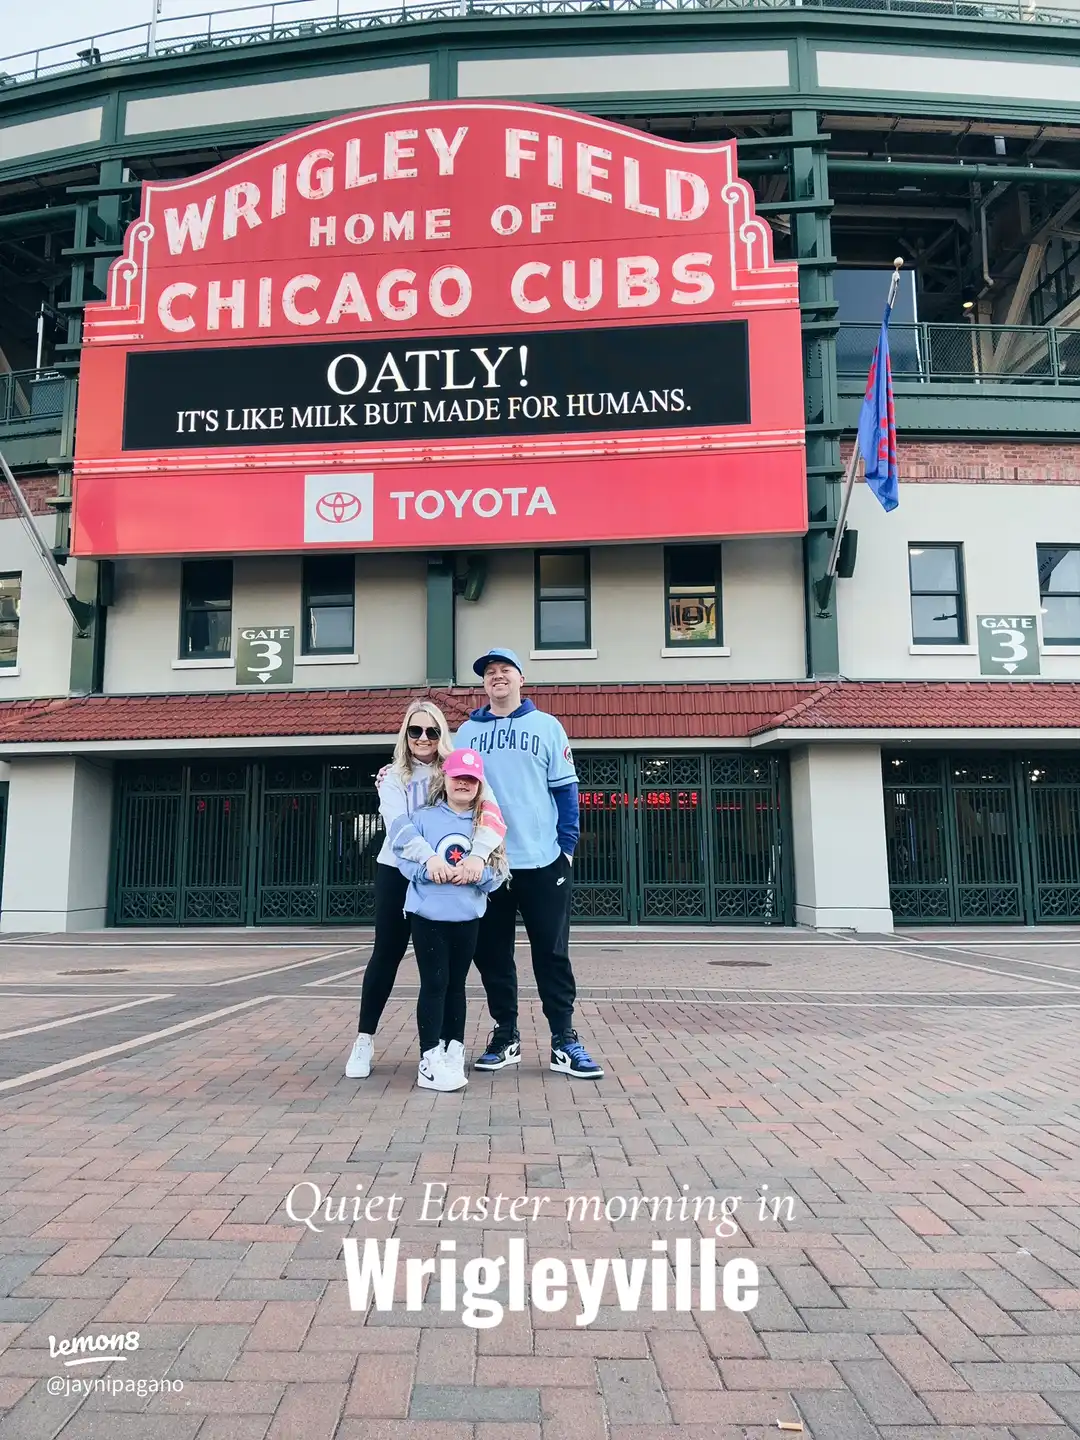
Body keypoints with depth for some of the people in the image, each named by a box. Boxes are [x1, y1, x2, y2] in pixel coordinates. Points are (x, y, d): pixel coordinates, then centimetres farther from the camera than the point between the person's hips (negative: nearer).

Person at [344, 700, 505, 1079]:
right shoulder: (392, 777, -1)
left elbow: (492, 815, -17)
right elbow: (397, 825, -18)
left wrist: (476, 856, -36)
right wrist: (429, 857, -37)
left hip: (445, 877, 0)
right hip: (397, 872, 0)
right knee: (387, 954, 5)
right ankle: (364, 1041, 16)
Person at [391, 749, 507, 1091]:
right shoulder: (422, 818, -1)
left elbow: (498, 872, 2)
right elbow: (405, 858, -6)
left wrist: (478, 873, -18)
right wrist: (430, 869, -22)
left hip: (468, 917, 3)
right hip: (428, 915, -3)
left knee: (456, 984, 13)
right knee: (434, 984, -3)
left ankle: (453, 1052, 25)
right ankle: (429, 1060, 1)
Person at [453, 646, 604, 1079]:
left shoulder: (546, 726, 5)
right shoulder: (467, 732, 10)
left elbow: (565, 789, 2)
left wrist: (567, 845, -4)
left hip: (543, 861, -2)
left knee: (552, 954, 3)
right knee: (492, 954, 8)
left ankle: (564, 1042, 11)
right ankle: (505, 1037, 21)